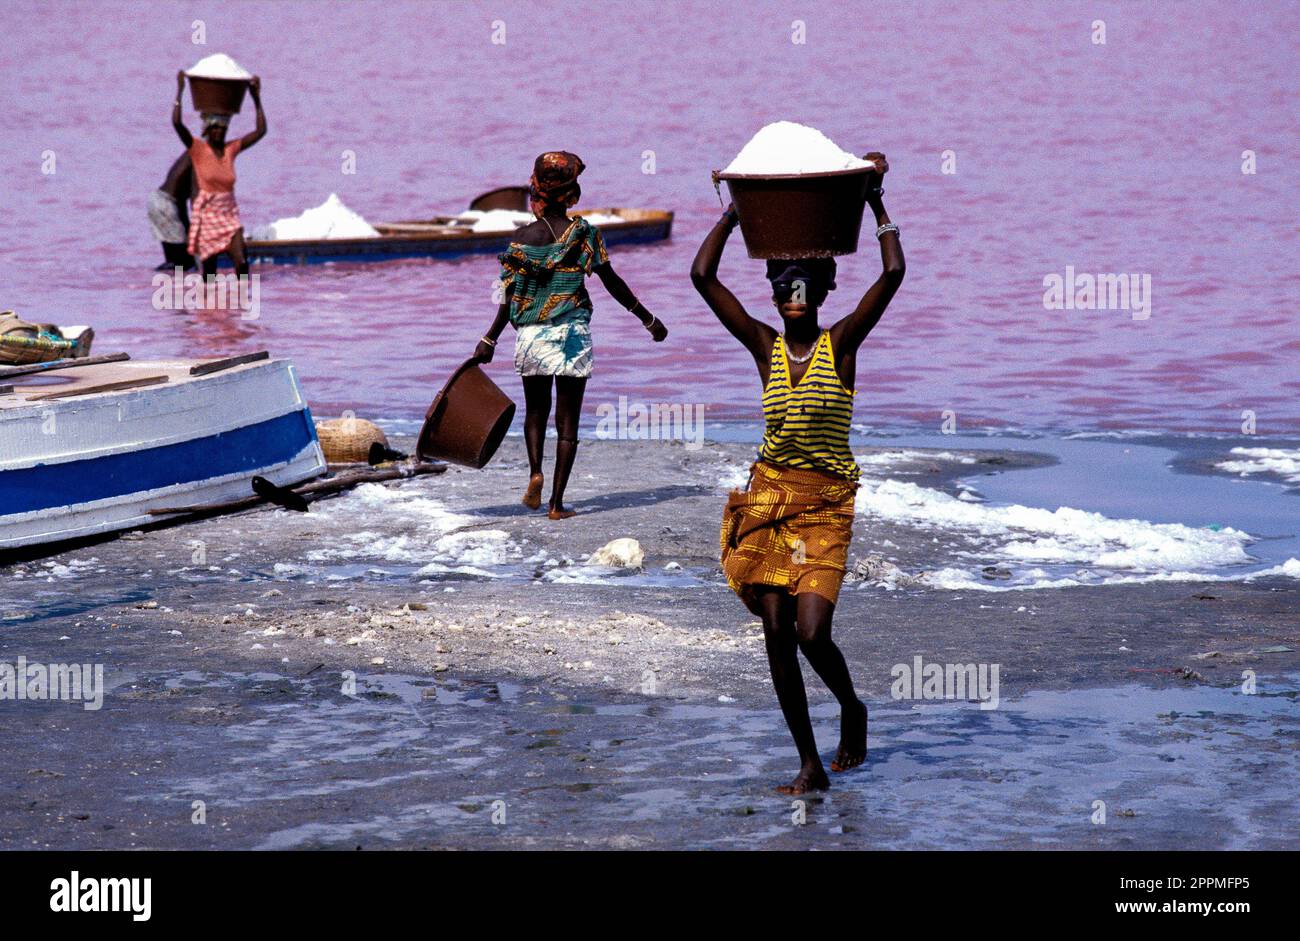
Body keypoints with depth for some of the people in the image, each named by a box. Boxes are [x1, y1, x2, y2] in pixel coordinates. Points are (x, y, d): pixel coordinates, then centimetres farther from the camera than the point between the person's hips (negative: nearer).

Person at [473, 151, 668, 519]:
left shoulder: (523, 237, -2)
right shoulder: (584, 232, -3)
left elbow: (511, 295, -4)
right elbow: (612, 283, 0)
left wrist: (489, 341, 1)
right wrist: (649, 320, 10)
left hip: (531, 333, 1)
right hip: (573, 334, -1)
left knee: (536, 409, 20)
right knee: (568, 420, 5)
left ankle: (535, 472, -6)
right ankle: (557, 502, 0)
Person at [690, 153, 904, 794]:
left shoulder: (841, 343, -3)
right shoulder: (765, 346, 4)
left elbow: (894, 273, -13)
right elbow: (702, 276, 1)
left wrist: (877, 201, -4)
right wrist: (735, 210, 5)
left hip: (826, 504, -3)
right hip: (768, 495, 3)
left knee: (811, 632, -15)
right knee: (776, 632, 0)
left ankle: (852, 709, 18)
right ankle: (810, 764, 9)